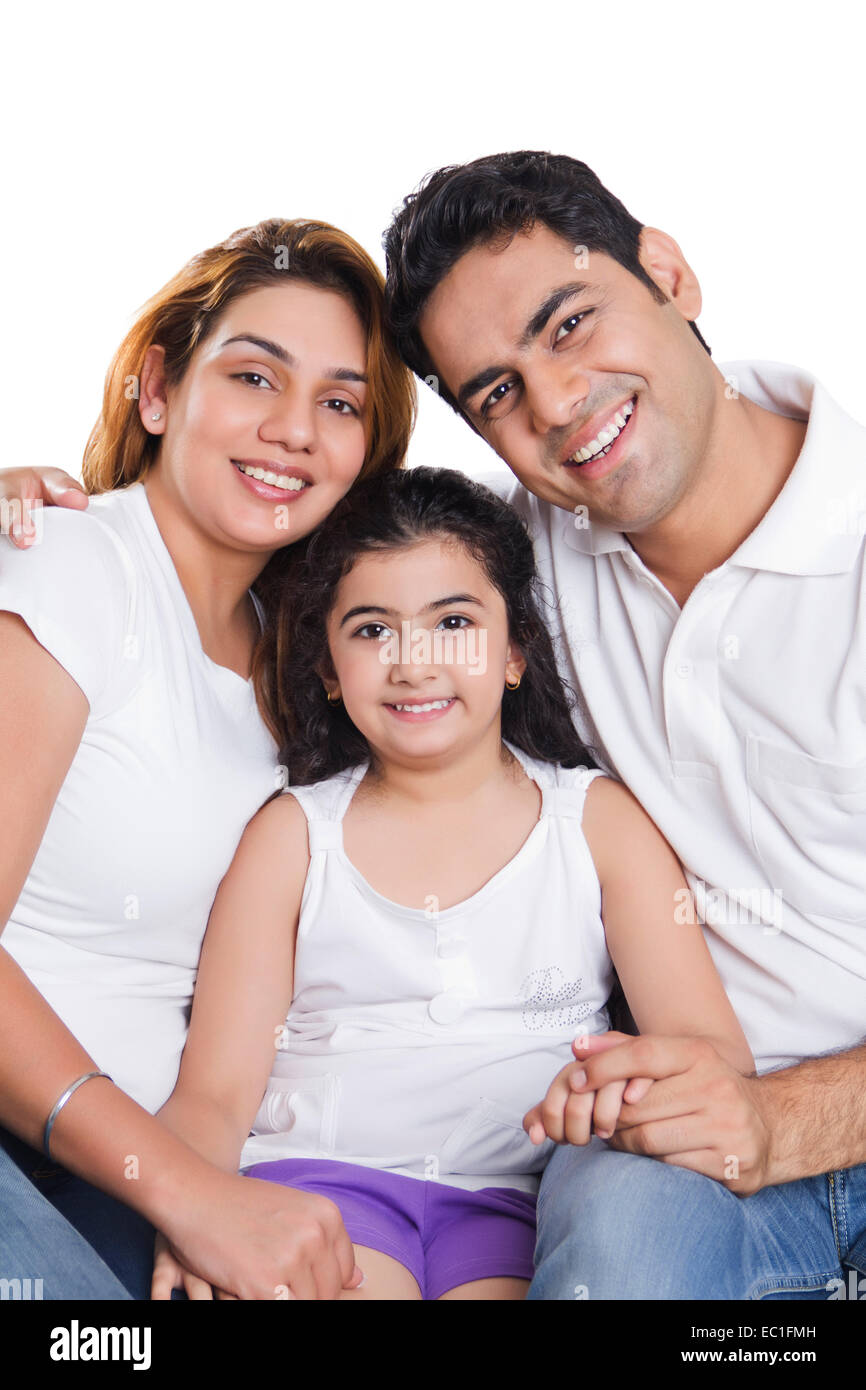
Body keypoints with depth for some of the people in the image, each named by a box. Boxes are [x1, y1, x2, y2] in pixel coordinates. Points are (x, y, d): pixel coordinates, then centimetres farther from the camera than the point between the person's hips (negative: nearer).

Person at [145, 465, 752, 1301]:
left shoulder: (603, 819, 8)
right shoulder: (291, 834, 9)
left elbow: (716, 1048, 0)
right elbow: (214, 1092, 3)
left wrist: (641, 1077, -25)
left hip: (520, 1189, 1)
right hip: (322, 1172, 0)